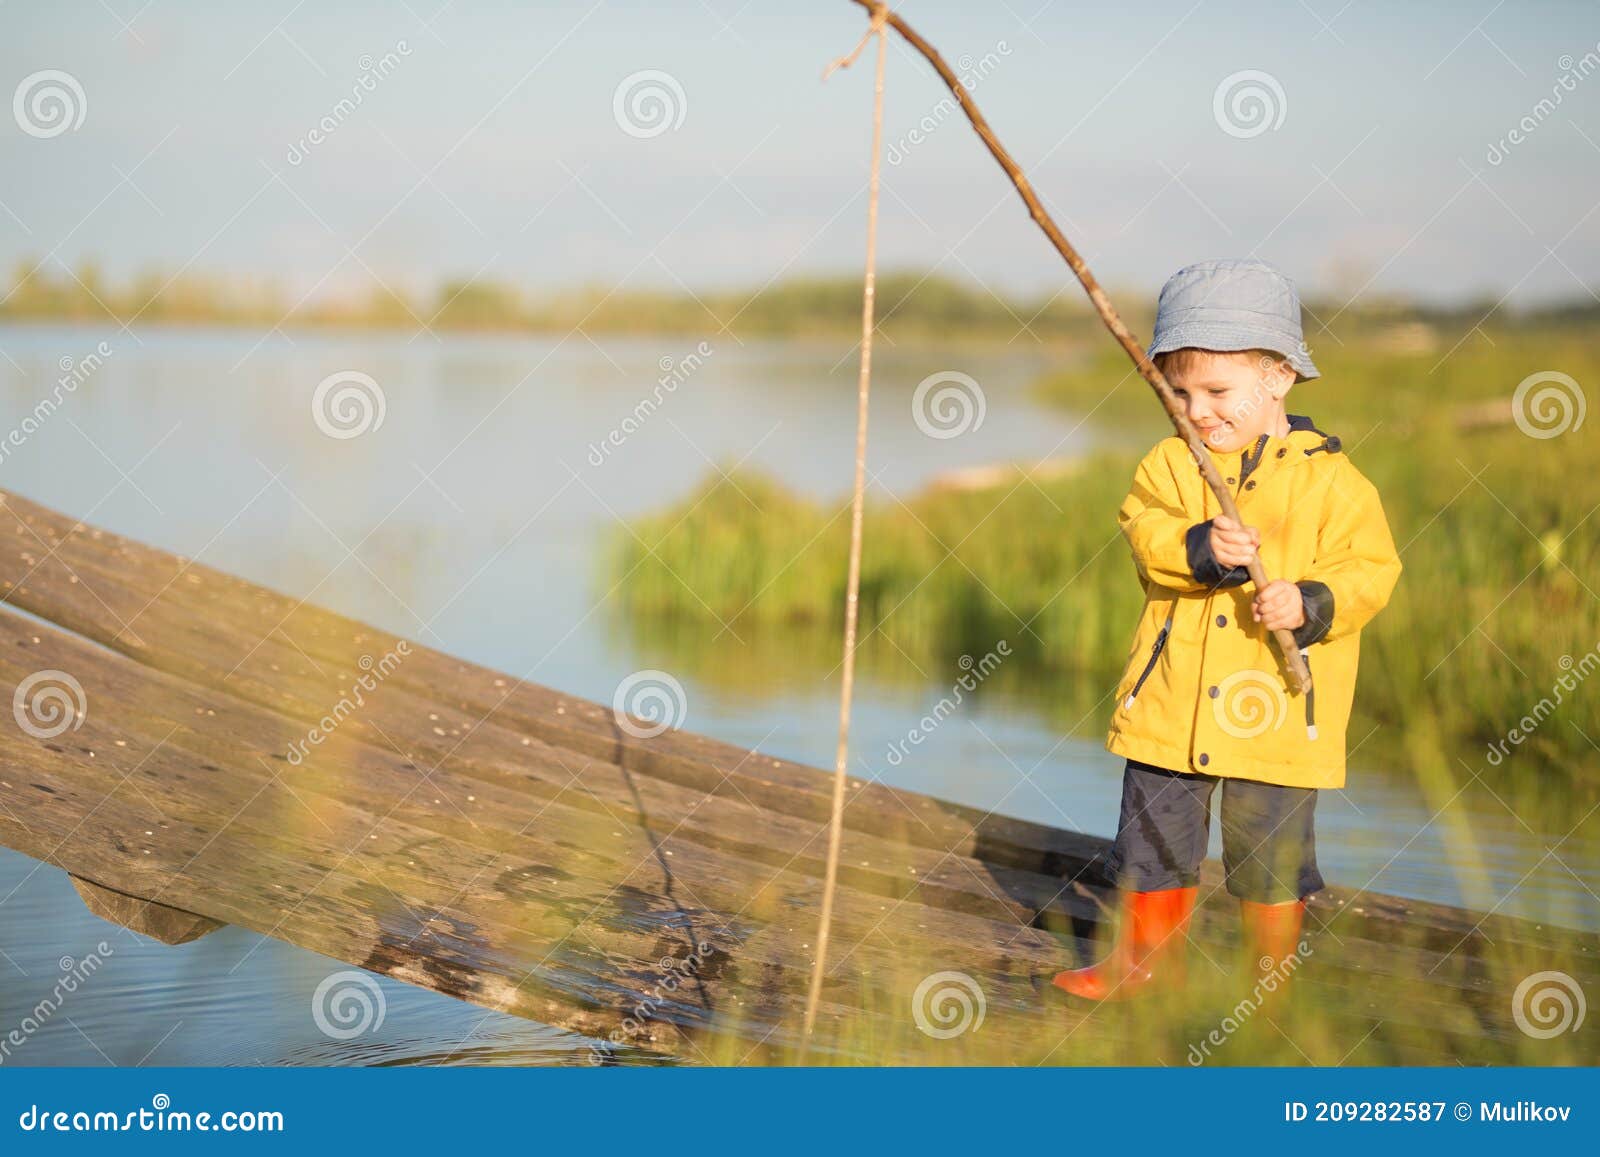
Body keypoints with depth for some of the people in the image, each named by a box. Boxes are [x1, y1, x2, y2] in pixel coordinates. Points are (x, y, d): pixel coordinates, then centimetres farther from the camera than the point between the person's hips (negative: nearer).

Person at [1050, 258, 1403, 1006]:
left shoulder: (1329, 476, -5)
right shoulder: (1169, 463, 3)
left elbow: (1371, 567, -6)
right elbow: (1146, 536, -10)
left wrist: (1312, 603, -24)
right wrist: (1199, 548, -30)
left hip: (1278, 710, -3)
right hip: (1171, 703, 3)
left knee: (1270, 857, 6)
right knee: (1154, 834, 14)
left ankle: (1272, 974, 26)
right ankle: (1150, 957, 34)